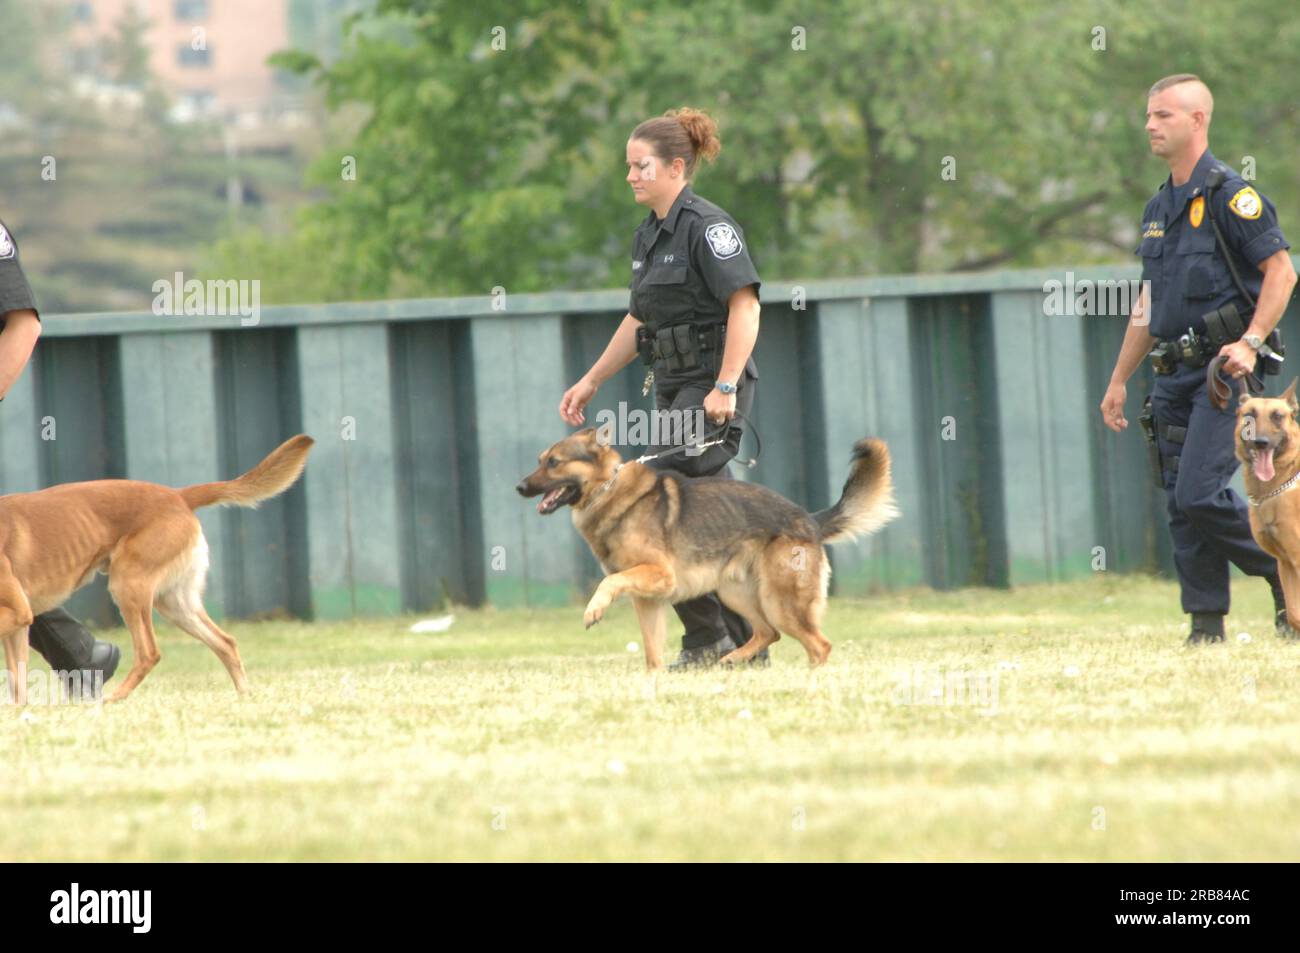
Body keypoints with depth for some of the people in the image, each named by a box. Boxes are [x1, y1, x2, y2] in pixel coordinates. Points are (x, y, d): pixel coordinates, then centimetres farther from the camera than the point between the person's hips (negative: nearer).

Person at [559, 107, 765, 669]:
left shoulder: (707, 227, -12)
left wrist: (725, 387, -25)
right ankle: (747, 643, 10)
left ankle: (706, 635, -9)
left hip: (714, 387, -9)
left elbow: (745, 306, -19)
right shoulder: (649, 236, 15)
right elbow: (639, 320, 24)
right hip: (674, 386, 9)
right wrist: (591, 381, 23)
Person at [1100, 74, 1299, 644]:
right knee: (1180, 504, 3)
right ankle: (1206, 624, 5)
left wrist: (1249, 343, -22)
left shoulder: (1229, 196, -8)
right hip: (1174, 376, 8)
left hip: (1223, 368, -8)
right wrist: (1118, 380, 23)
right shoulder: (1158, 209, 18)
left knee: (1200, 493, -16)